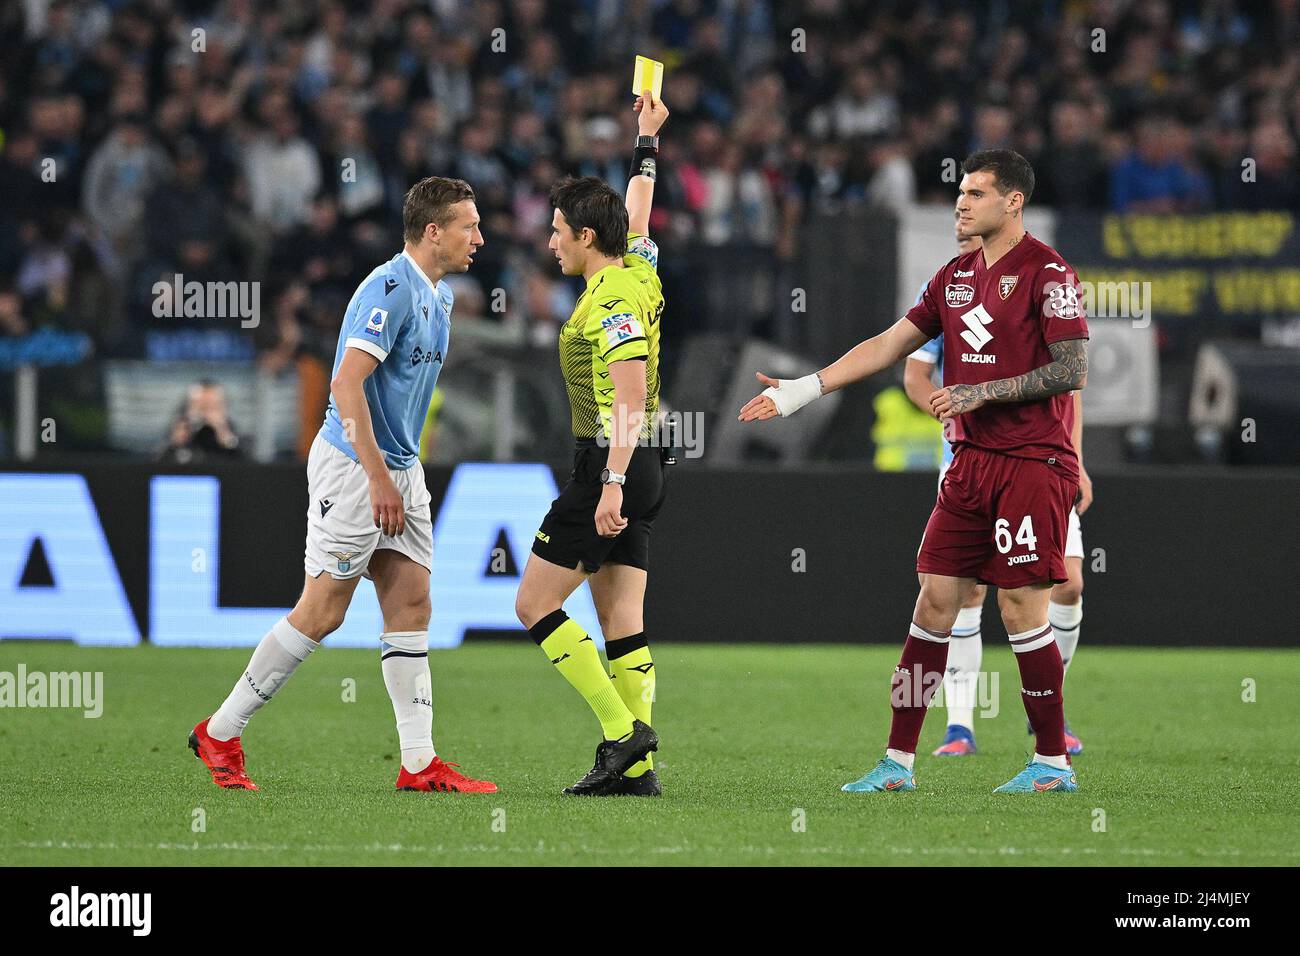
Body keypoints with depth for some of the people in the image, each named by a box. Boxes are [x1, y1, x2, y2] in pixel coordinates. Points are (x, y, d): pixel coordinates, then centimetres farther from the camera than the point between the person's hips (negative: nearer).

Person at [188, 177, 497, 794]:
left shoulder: (438, 297, 13)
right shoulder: (388, 290, -17)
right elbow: (346, 383, -24)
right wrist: (378, 477, -25)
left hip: (399, 470, 9)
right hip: (352, 465, -9)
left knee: (411, 604, 2)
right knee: (321, 612, -6)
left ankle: (419, 763, 1)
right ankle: (219, 733, 5)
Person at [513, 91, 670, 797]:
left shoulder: (610, 300, -15)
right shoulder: (639, 273, 10)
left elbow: (631, 399, -23)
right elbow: (636, 213, 32)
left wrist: (612, 483, -28)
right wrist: (647, 142, 41)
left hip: (609, 467, -9)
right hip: (642, 470, 9)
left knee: (535, 604, -3)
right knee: (621, 621, 6)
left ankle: (622, 727, -10)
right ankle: (635, 768, 1)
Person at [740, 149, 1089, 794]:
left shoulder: (1046, 273, -8)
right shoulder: (955, 276, 15)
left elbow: (1073, 371, -14)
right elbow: (888, 345, 18)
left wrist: (982, 392, -15)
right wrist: (801, 390, 14)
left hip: (1033, 464, -7)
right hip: (971, 463, 7)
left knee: (1021, 607, -8)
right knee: (934, 600, 3)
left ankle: (1054, 763, 3)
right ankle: (898, 763, 4)